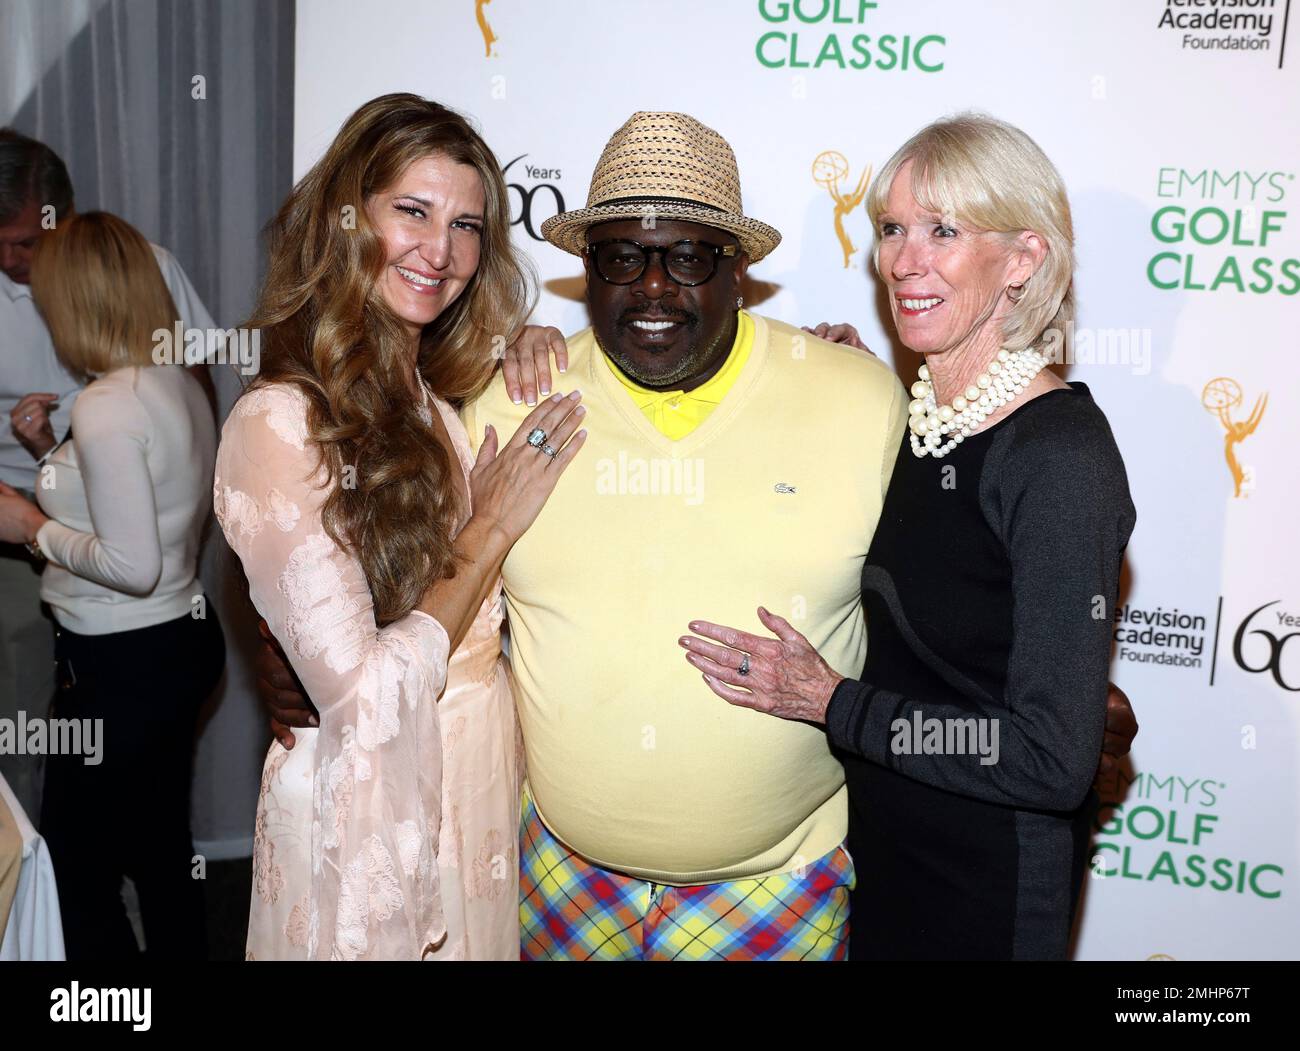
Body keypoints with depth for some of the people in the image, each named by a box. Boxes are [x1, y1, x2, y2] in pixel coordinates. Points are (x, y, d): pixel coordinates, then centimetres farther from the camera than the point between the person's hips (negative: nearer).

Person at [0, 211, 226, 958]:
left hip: (125, 664, -8)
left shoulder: (107, 406, -22)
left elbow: (133, 566, -24)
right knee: (163, 846, 21)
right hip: (185, 638, 8)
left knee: (76, 860, 10)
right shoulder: (180, 384, 3)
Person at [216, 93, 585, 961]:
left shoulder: (451, 400, 3)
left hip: (488, 784, 7)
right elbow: (362, 695, -23)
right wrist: (494, 528, -16)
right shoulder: (277, 426, -19)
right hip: (373, 816, -6)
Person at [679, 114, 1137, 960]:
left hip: (992, 875, -6)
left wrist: (831, 703, -20)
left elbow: (1053, 759, -26)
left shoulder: (1062, 458, -24)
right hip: (879, 833, 7)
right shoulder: (907, 415, -2)